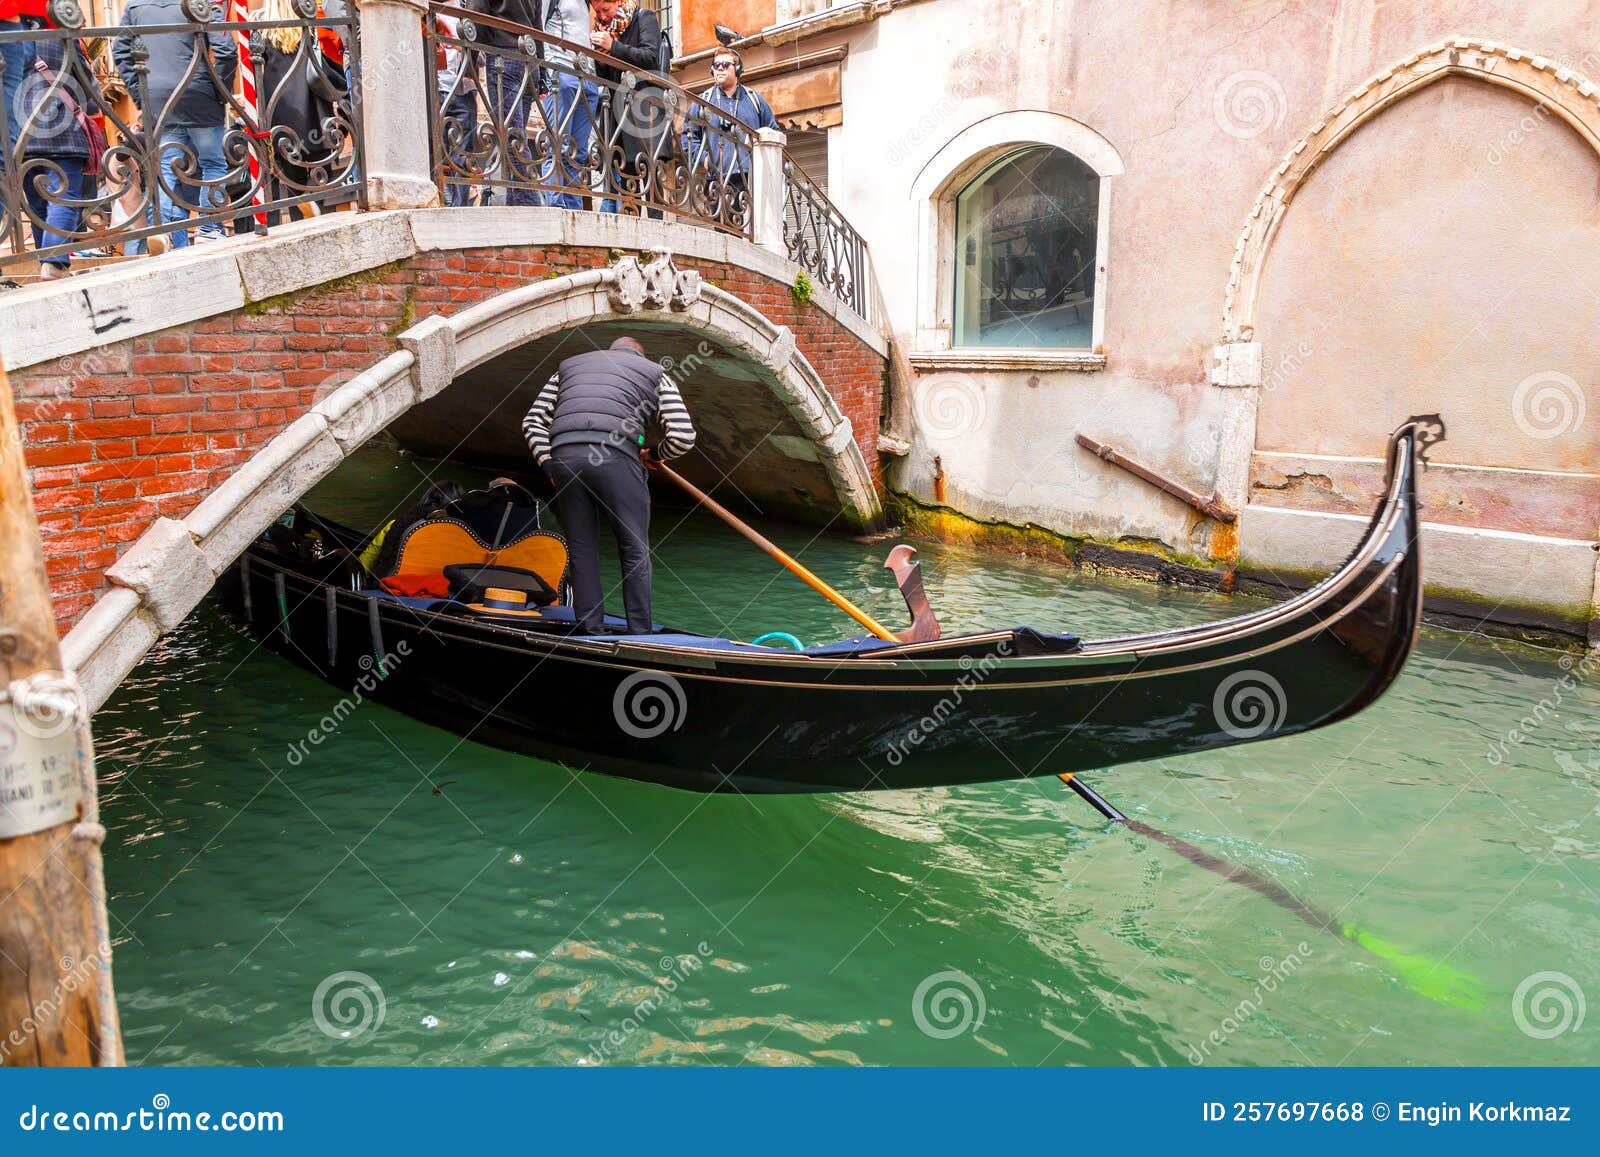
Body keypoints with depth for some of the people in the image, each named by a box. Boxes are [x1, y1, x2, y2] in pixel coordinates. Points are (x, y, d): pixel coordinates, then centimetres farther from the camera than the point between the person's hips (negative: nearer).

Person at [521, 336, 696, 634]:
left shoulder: (568, 366, 32)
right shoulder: (655, 373, 22)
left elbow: (533, 421, 22)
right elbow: (683, 436, 8)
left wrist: (548, 465, 17)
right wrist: (654, 455, 25)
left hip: (563, 456, 3)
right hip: (616, 457, -3)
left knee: (581, 550, 12)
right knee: (635, 551, 7)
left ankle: (591, 632, 14)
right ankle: (640, 636, 8)